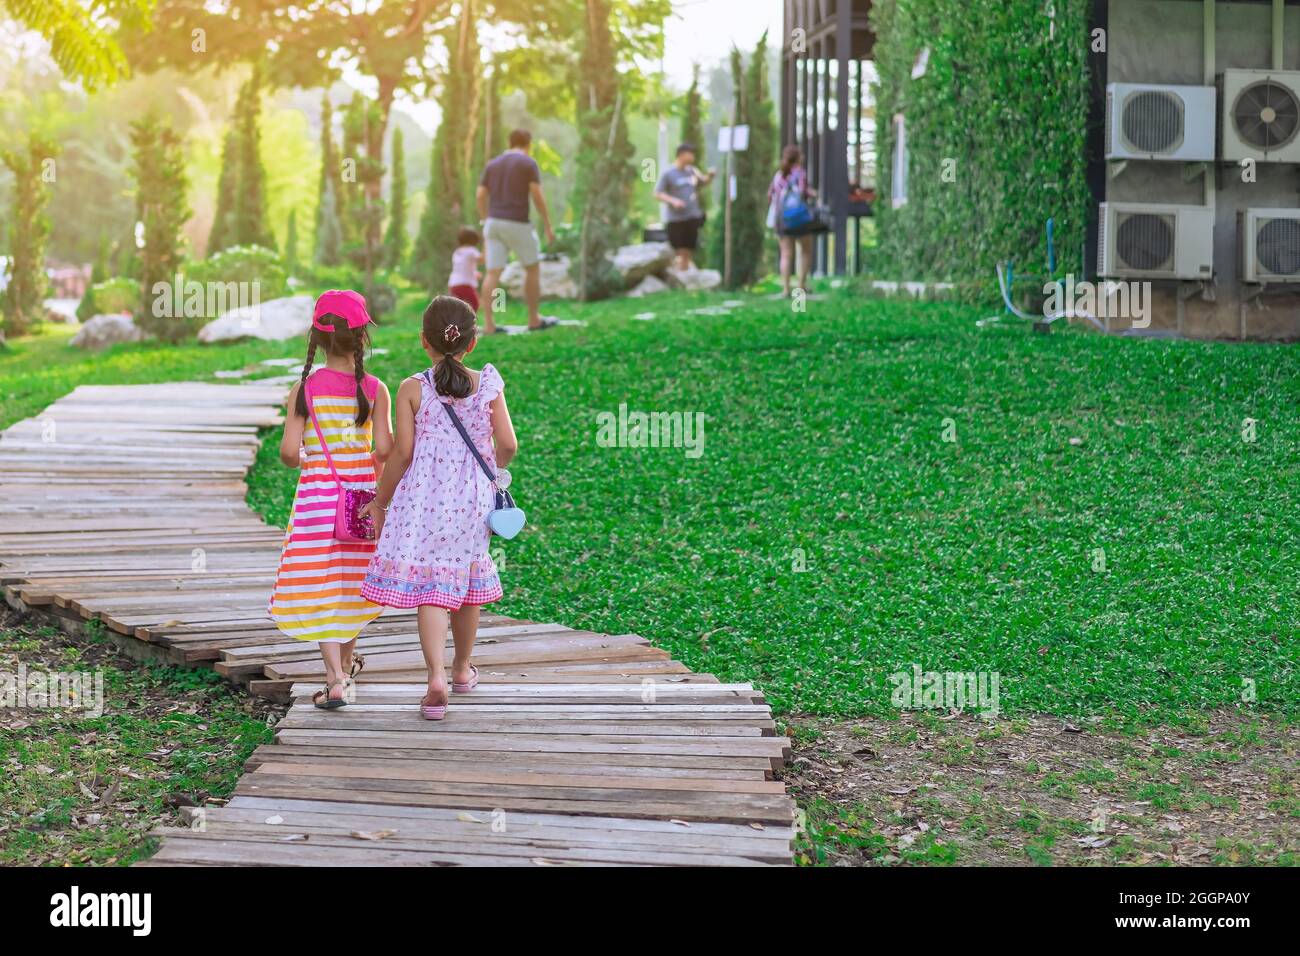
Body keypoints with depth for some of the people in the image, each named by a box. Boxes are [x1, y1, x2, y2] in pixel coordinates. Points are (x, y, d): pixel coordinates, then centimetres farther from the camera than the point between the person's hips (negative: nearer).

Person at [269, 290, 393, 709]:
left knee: (320, 586, 1)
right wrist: (373, 470, 10)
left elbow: (289, 451, -10)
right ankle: (346, 662, 36)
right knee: (353, 580, 19)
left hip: (317, 492, -1)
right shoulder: (375, 389, -6)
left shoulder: (305, 388, -7)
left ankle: (336, 679, -11)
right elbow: (385, 448, -11)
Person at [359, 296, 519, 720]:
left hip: (424, 496, -2)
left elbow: (403, 452, -9)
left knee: (429, 586, -3)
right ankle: (463, 669, 34)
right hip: (472, 496, 3)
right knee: (467, 580, 18)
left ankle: (437, 676, -19)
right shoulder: (488, 386, -1)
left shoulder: (412, 390, -7)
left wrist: (379, 501, 3)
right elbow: (507, 445, -3)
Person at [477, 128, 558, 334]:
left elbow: (481, 197, 9)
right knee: (533, 268, 11)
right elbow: (537, 197, -10)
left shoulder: (493, 164, 13)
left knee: (493, 274, 1)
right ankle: (534, 319, 15)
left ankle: (488, 324, -7)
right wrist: (548, 226, -4)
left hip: (494, 223, 5)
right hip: (517, 224, -5)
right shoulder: (529, 163, -3)